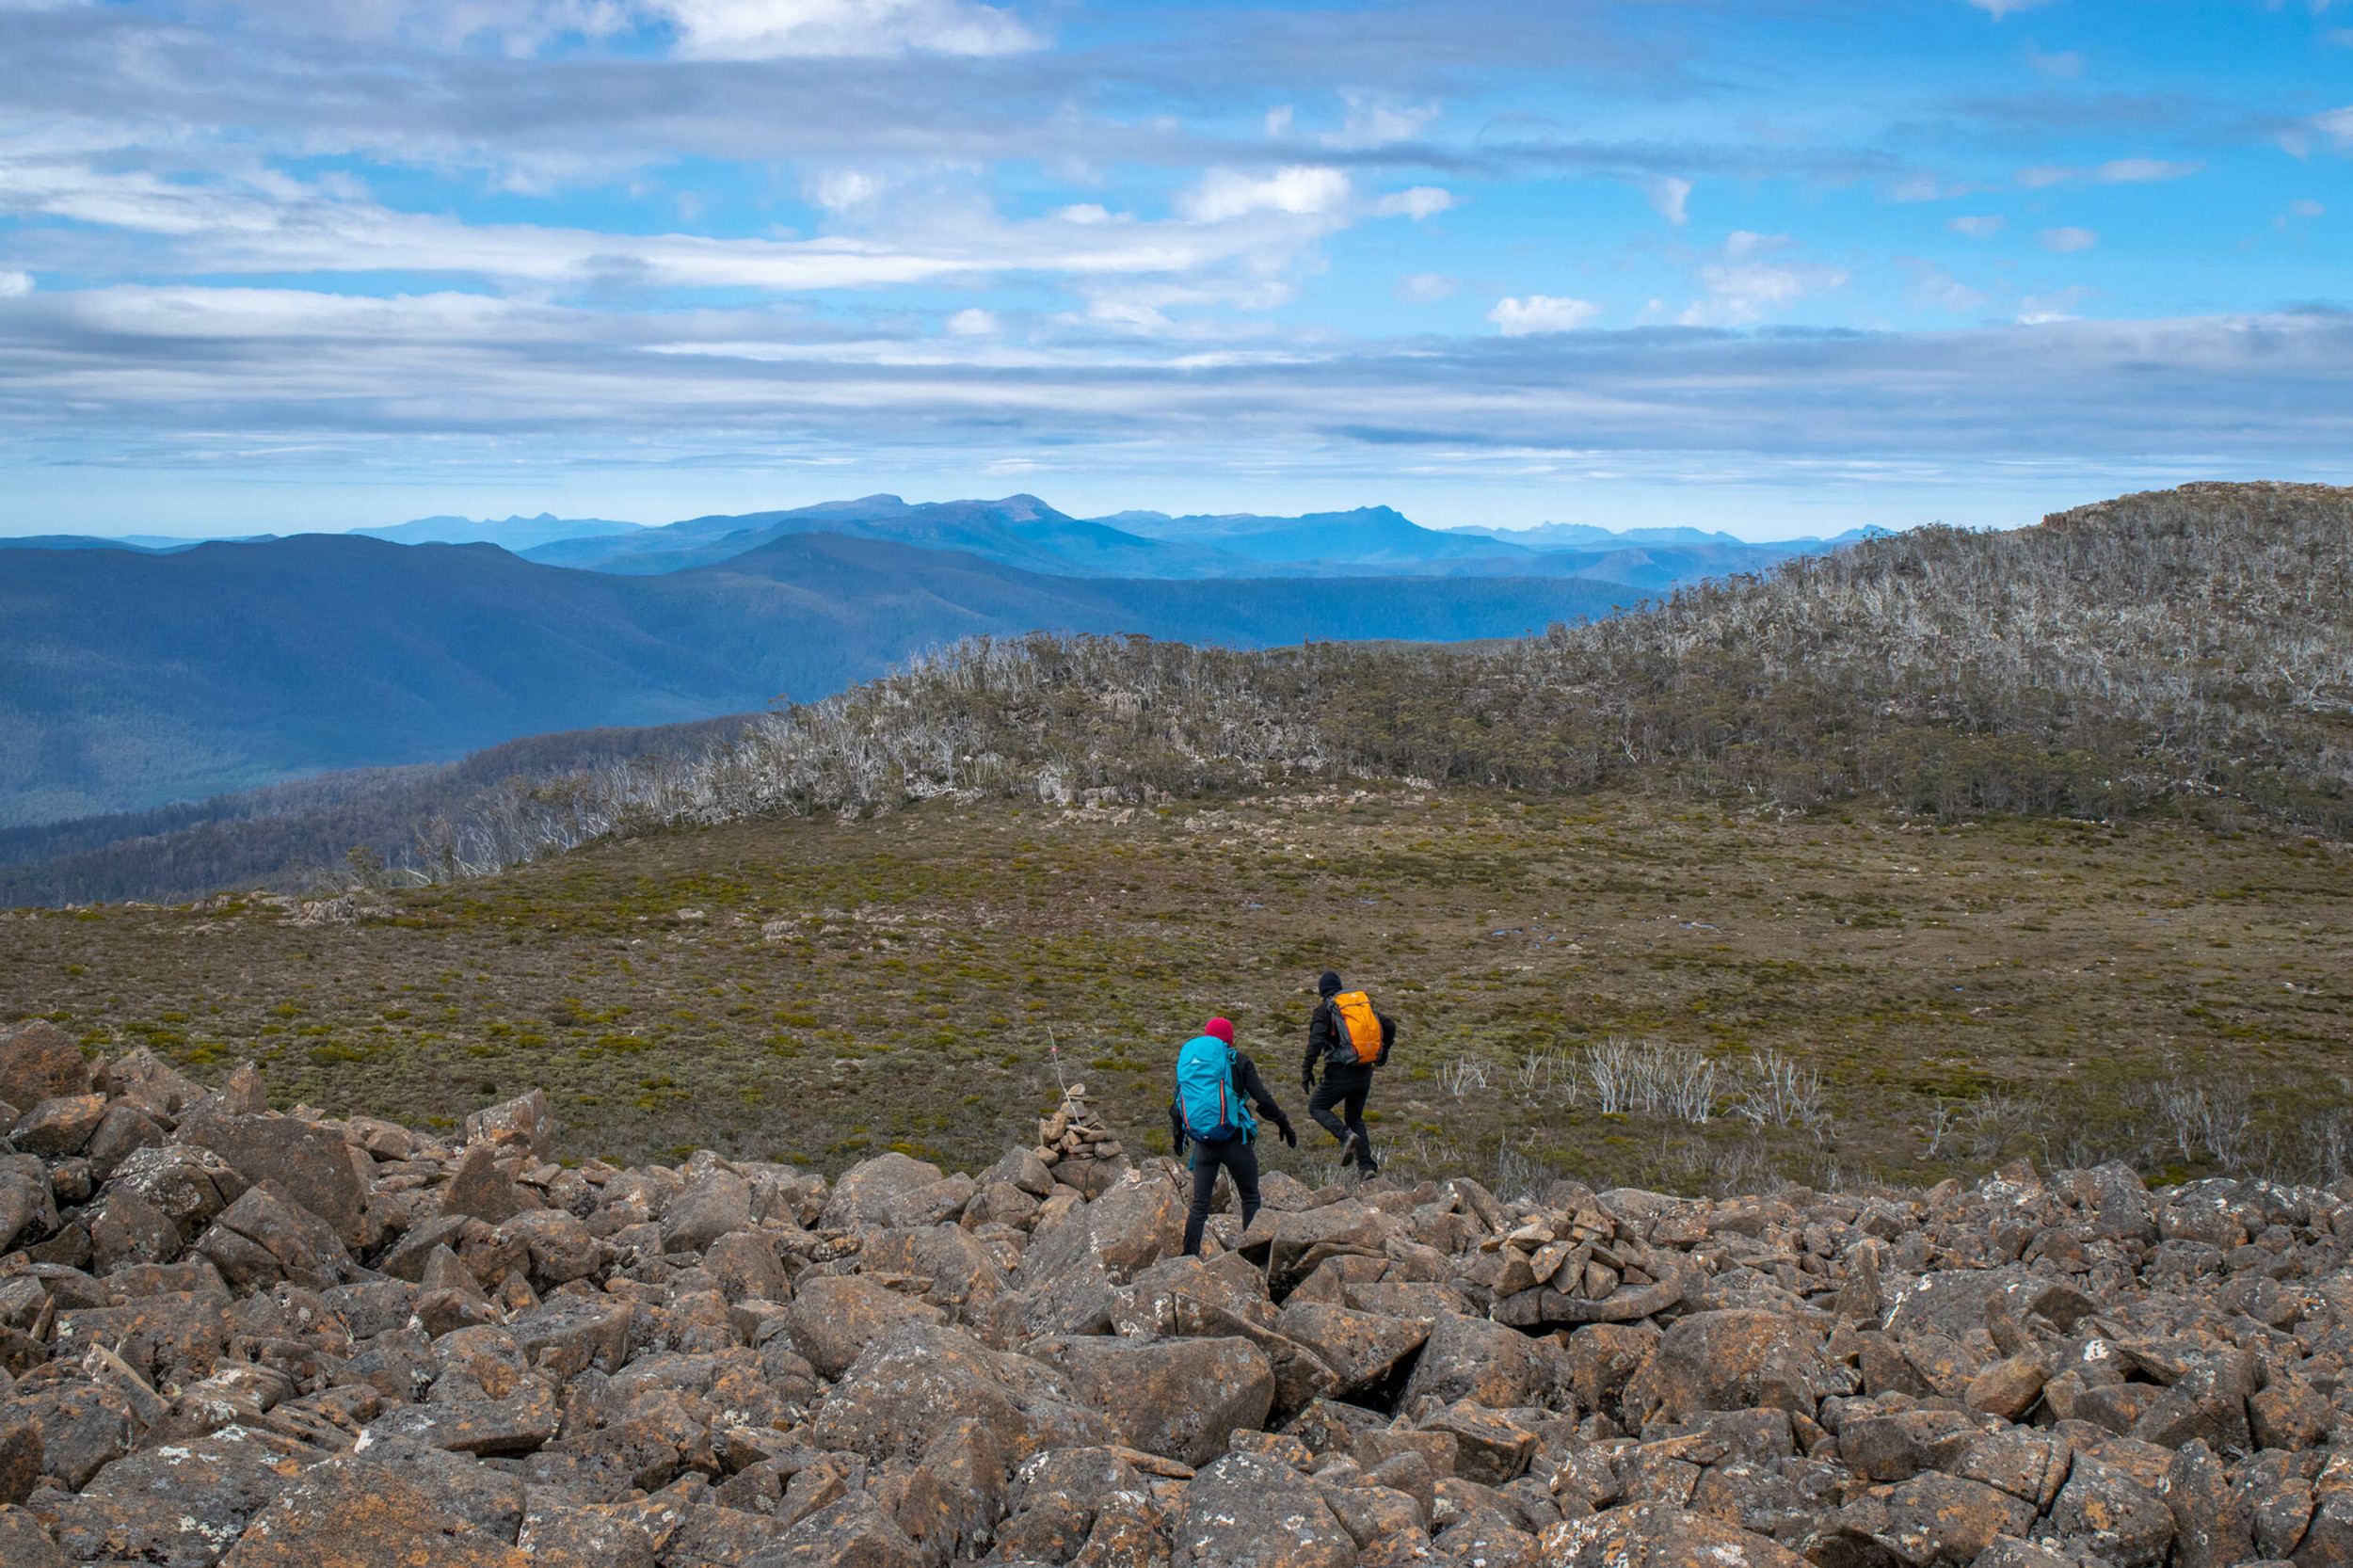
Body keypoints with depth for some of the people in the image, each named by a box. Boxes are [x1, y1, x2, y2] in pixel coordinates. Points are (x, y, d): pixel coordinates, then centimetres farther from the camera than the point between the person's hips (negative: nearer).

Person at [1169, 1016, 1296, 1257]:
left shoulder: (1190, 1061, 9)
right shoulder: (1239, 1061, -1)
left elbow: (1176, 1106, 13)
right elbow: (1262, 1099, -7)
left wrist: (1177, 1138, 27)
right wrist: (1283, 1124, 5)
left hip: (1203, 1144, 3)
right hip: (1235, 1142, -3)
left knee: (1199, 1205, 9)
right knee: (1250, 1199, 10)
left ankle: (1189, 1256, 3)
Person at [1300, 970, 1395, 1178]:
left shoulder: (1324, 1009, -4)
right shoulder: (1364, 1002, 12)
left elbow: (1316, 1040, -17)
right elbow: (1389, 1024, 14)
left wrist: (1306, 1070, -11)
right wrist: (1383, 1052, 29)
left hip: (1340, 1073, -5)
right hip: (1365, 1073, 5)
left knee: (1316, 1107, 14)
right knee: (1355, 1117, 22)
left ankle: (1345, 1135, -13)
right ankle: (1367, 1165, 9)